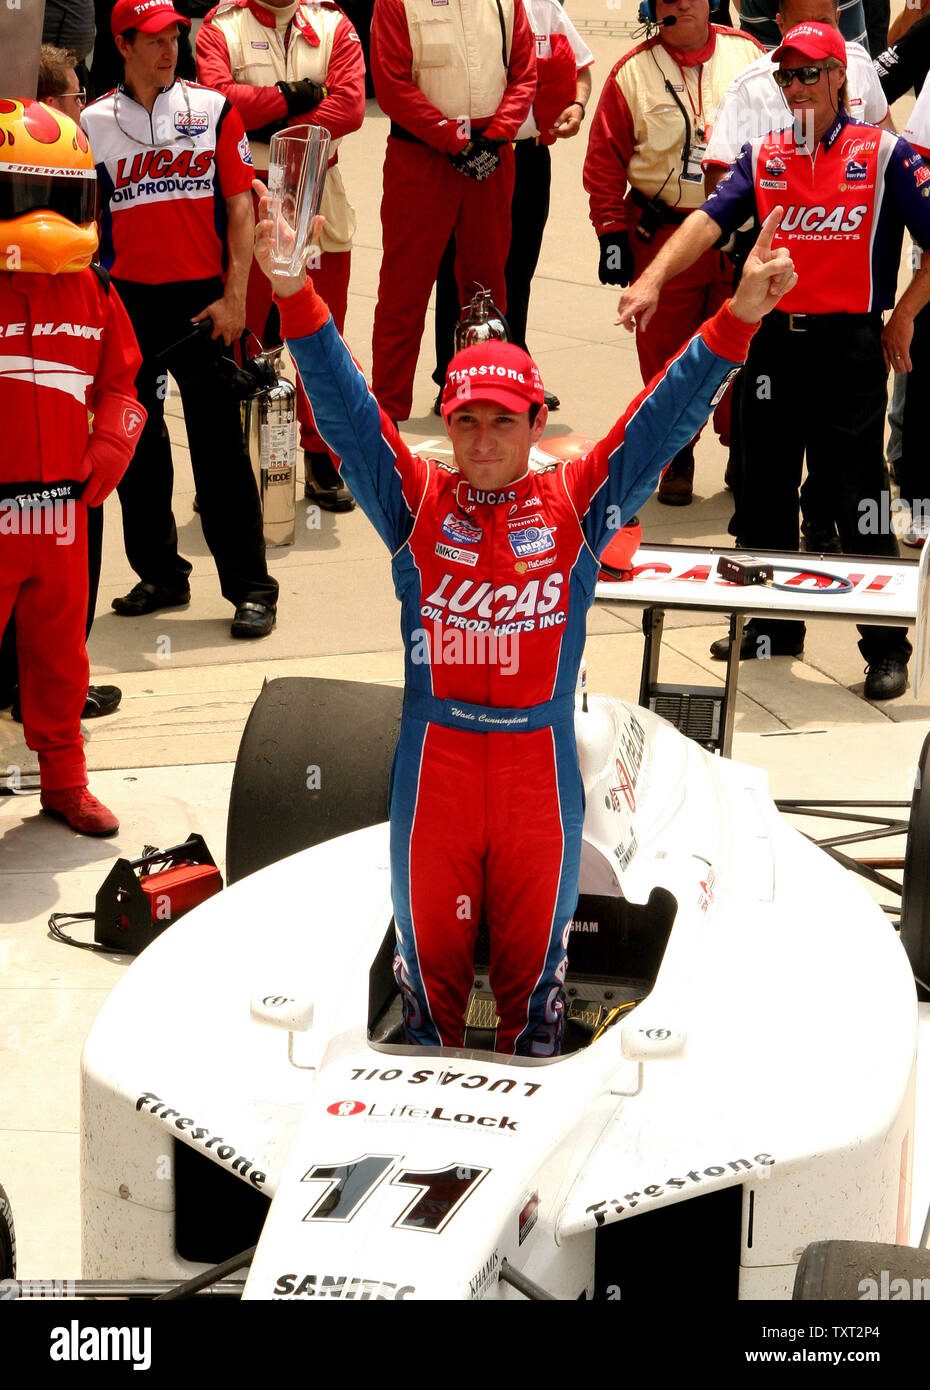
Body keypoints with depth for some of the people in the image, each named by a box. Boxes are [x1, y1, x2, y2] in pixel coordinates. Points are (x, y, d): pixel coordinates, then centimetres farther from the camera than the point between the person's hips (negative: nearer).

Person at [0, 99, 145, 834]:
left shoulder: (92, 290, 5)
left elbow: (119, 379, 14)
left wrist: (113, 443, -2)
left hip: (63, 509, 5)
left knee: (59, 654, 18)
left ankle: (64, 781, 34)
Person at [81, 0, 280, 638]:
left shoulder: (213, 110, 4)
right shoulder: (92, 123, 7)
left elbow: (239, 207, 2)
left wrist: (234, 297, -5)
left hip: (201, 298, -2)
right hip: (126, 300, 2)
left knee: (220, 448, -4)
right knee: (135, 444, 9)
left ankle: (251, 587, 1)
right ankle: (160, 574, 22)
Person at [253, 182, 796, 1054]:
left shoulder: (574, 504, 1)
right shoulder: (415, 501, 1)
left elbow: (664, 422, -4)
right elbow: (344, 411, -7)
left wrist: (738, 318, -16)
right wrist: (294, 296, -21)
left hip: (541, 760, 0)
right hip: (433, 759, 0)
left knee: (535, 941, 13)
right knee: (429, 937, 13)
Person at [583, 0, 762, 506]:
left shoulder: (747, 53, 6)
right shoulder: (632, 73, 2)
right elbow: (604, 161, 3)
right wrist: (611, 232, -4)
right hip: (663, 236, -1)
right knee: (666, 352, 3)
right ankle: (677, 459, 16)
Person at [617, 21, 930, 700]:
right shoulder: (762, 156, 10)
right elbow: (710, 220, -4)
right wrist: (652, 280, -19)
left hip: (851, 345, -4)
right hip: (774, 341, 4)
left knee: (858, 496, -3)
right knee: (764, 489, 11)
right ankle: (773, 626, 27)